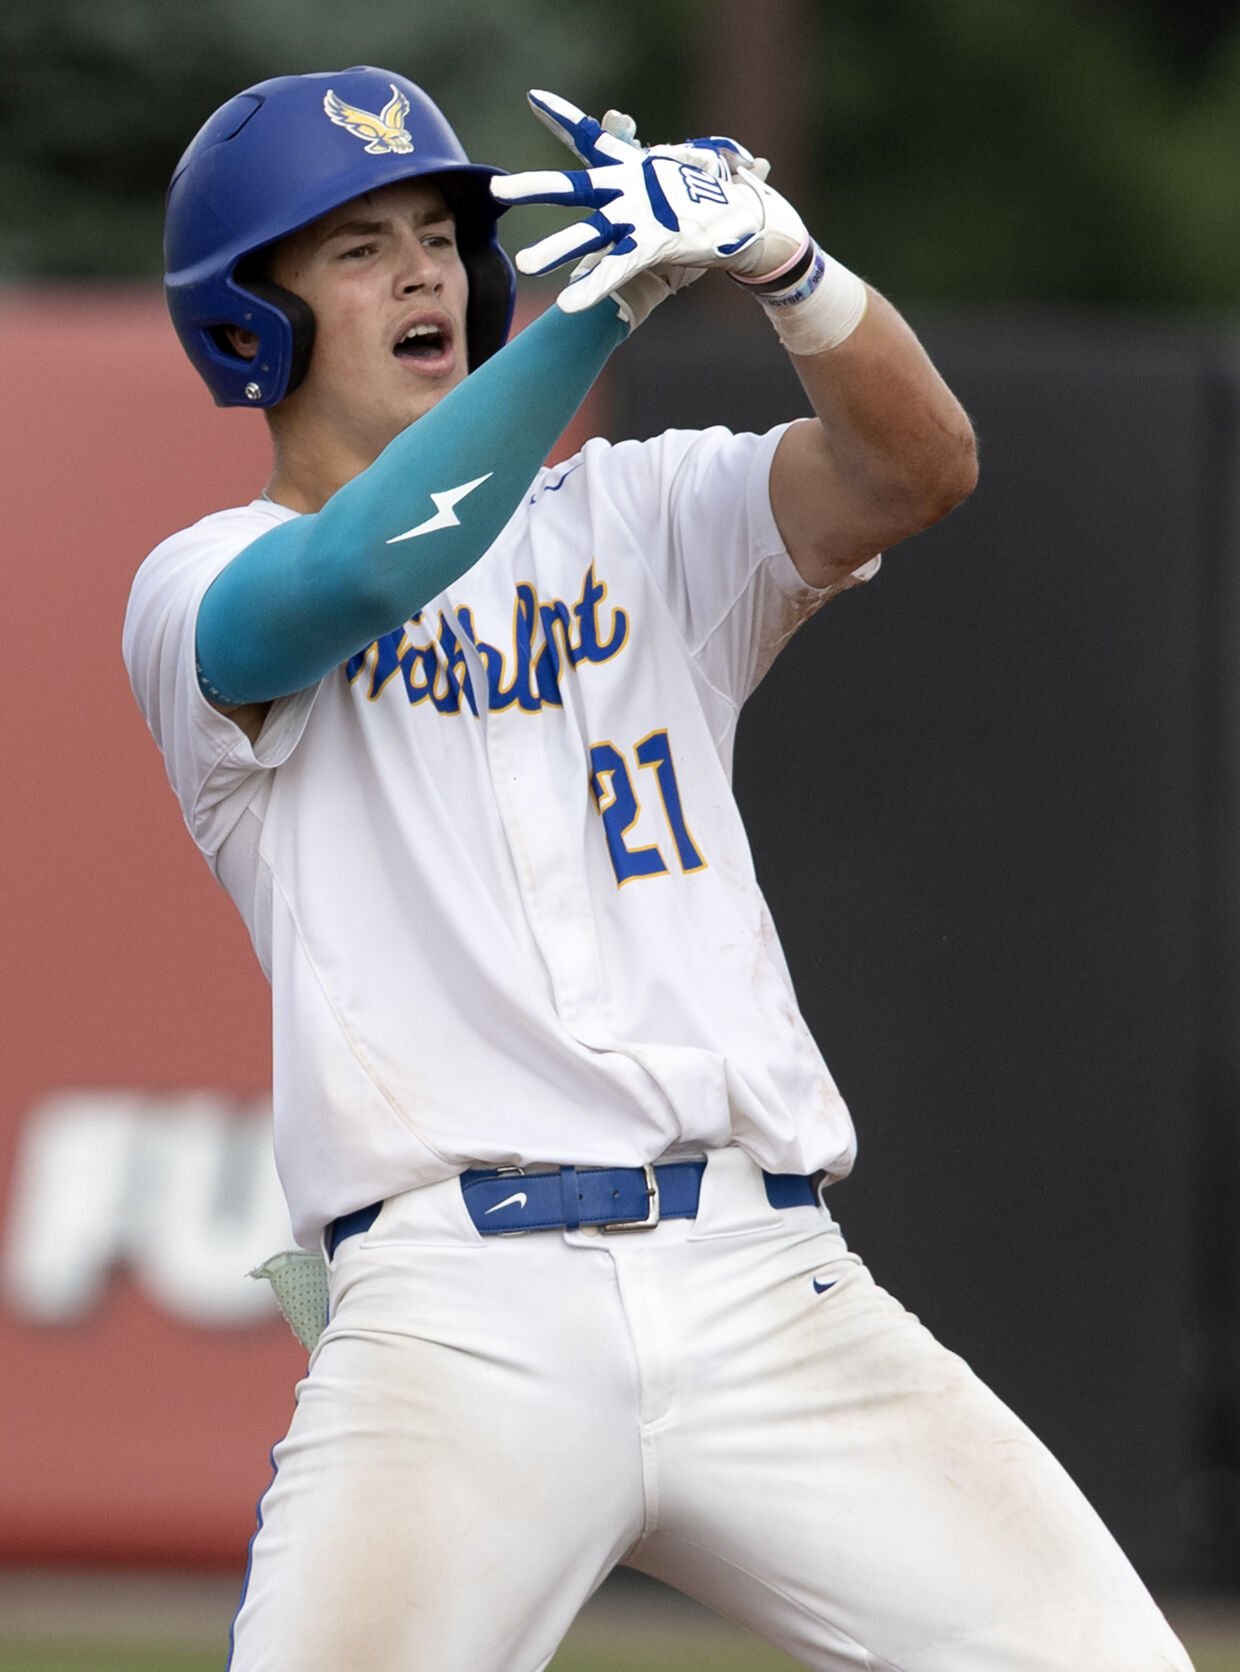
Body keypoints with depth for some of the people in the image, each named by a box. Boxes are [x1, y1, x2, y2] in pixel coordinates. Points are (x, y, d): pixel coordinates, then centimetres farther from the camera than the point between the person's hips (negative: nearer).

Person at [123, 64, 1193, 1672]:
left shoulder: (642, 520, 19)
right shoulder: (205, 589, 9)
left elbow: (918, 468, 0)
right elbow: (367, 573, -15)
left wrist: (782, 261, -19)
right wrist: (600, 292, -18)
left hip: (770, 1298, 3)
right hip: (458, 1317, -3)